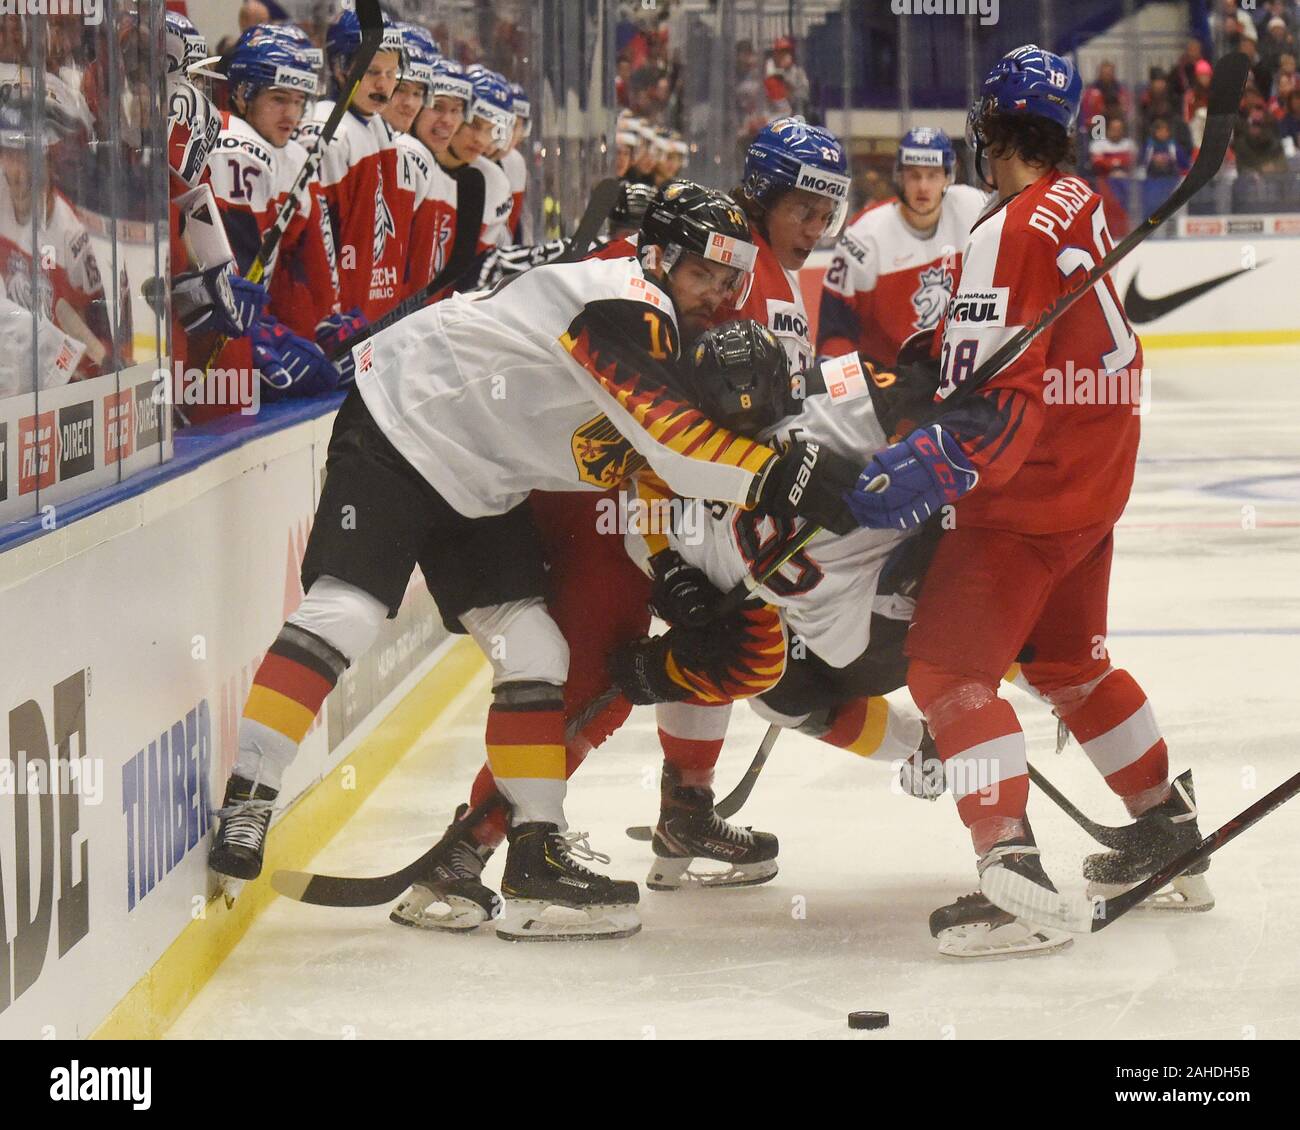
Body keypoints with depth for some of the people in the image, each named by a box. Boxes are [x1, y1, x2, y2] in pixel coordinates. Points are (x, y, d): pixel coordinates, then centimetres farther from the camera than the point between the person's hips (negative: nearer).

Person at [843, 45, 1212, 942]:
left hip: (1032, 494, -9)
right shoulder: (1078, 206, 6)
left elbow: (995, 405, -27)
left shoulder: (1011, 235, -22)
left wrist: (923, 472, -31)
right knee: (1068, 658, 24)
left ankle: (1010, 861, -22)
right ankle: (1171, 828, 33)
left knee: (950, 659, -11)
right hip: (1096, 469, 9)